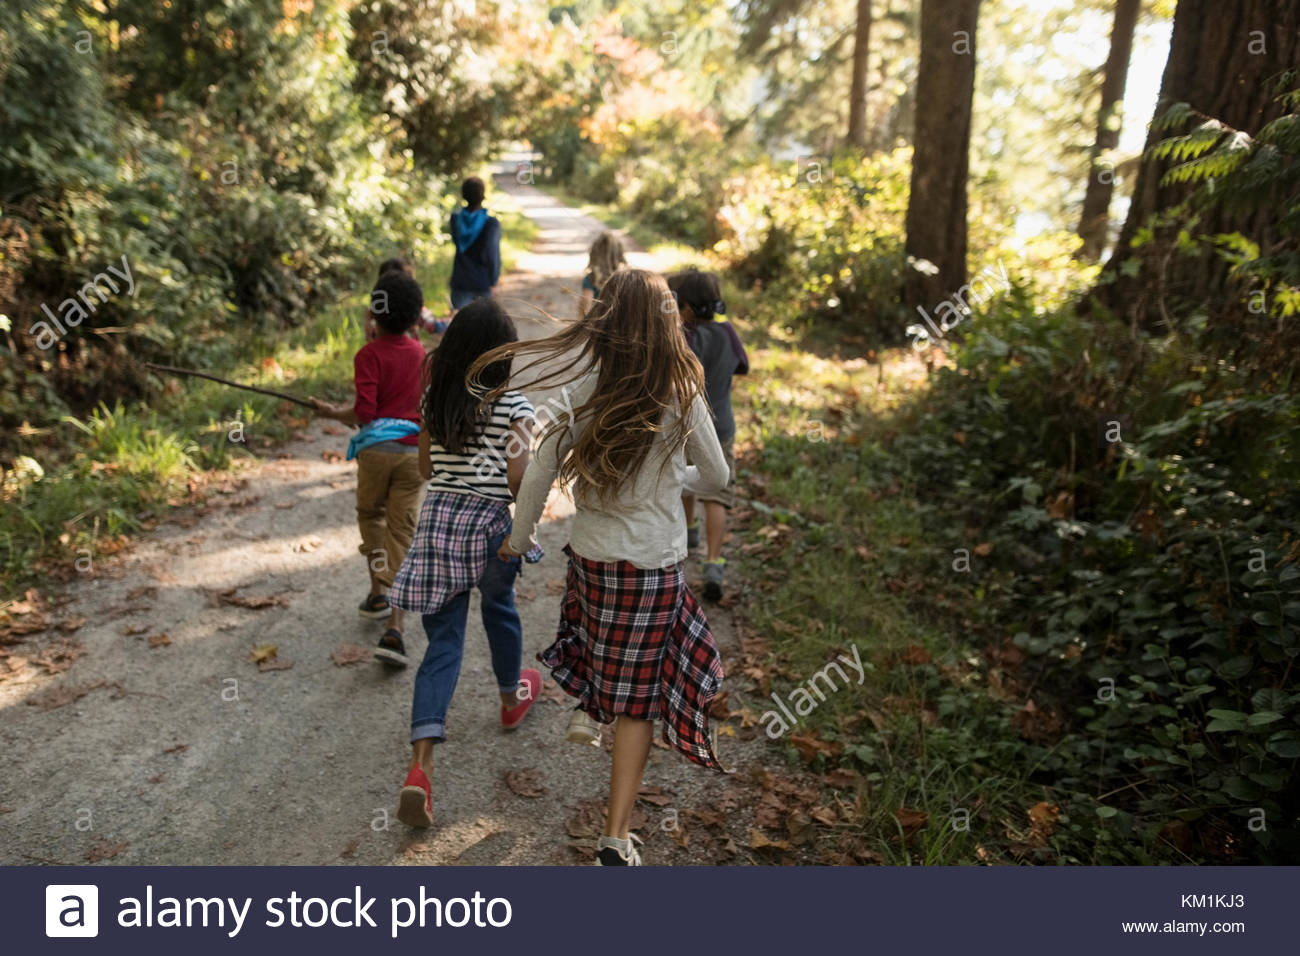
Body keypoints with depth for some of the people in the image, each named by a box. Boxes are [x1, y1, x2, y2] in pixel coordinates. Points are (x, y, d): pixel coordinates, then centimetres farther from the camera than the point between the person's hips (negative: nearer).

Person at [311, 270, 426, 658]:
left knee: (370, 516, 24)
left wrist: (334, 413, 2)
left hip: (376, 448, -2)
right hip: (414, 450, 3)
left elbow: (363, 412, -15)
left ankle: (378, 593, 23)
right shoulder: (422, 353, 7)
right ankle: (395, 624, -5)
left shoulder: (370, 354, -7)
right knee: (401, 533, 3)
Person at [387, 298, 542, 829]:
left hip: (436, 520, 3)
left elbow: (425, 469, 10)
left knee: (443, 642, 4)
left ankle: (420, 764, -8)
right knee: (499, 608, 25)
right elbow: (517, 478, -15)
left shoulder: (434, 400, 5)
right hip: (488, 526, -3)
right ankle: (512, 695, 50)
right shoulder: (514, 407, -9)